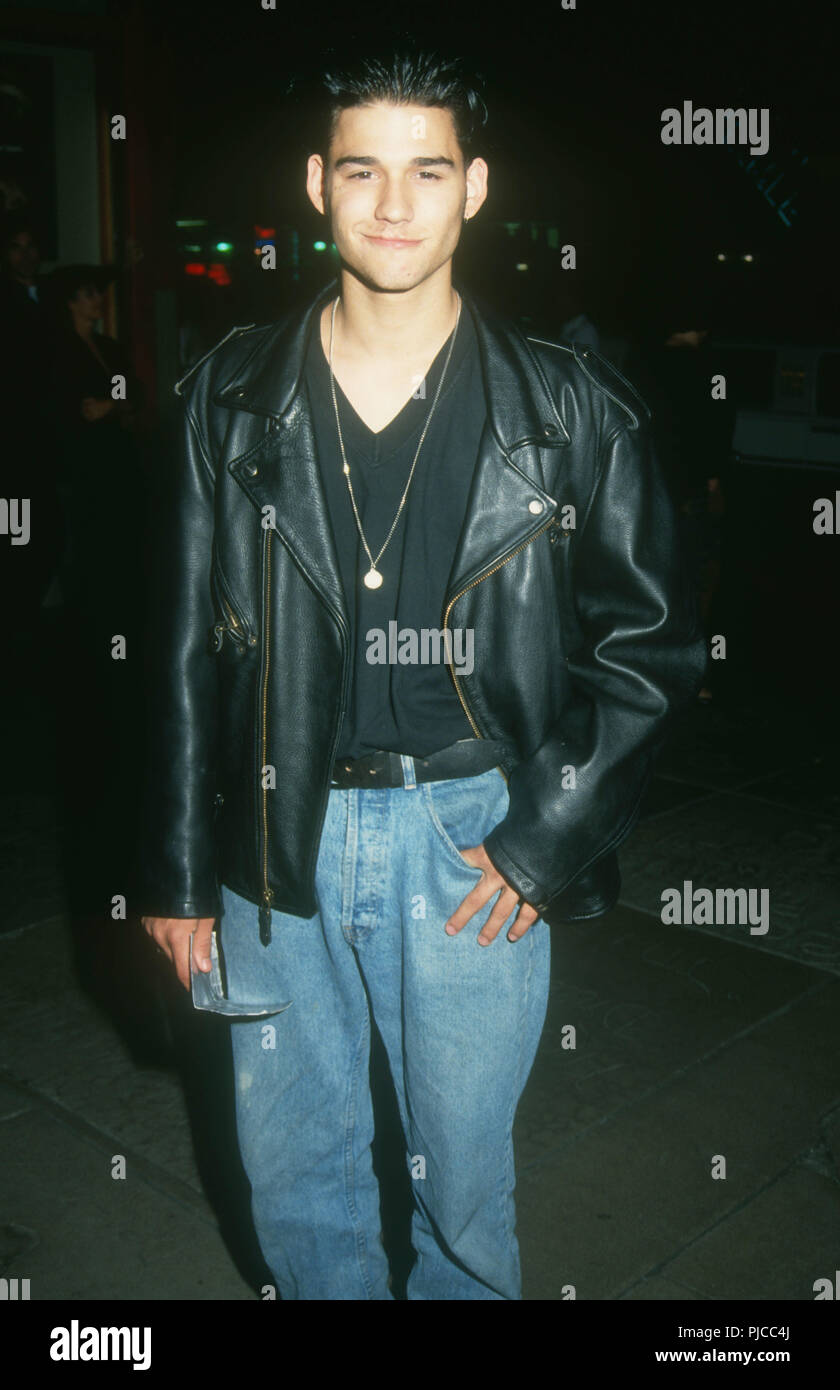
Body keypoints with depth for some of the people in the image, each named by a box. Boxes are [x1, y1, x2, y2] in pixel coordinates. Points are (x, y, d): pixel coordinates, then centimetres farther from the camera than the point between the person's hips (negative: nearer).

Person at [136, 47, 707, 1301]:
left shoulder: (572, 411, -5)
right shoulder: (234, 396, 1)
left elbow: (653, 645, 0)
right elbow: (192, 647, 4)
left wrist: (545, 839, -8)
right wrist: (179, 869, 6)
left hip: (470, 832, -1)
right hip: (277, 837, 2)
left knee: (464, 1180, 15)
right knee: (294, 1173, 18)